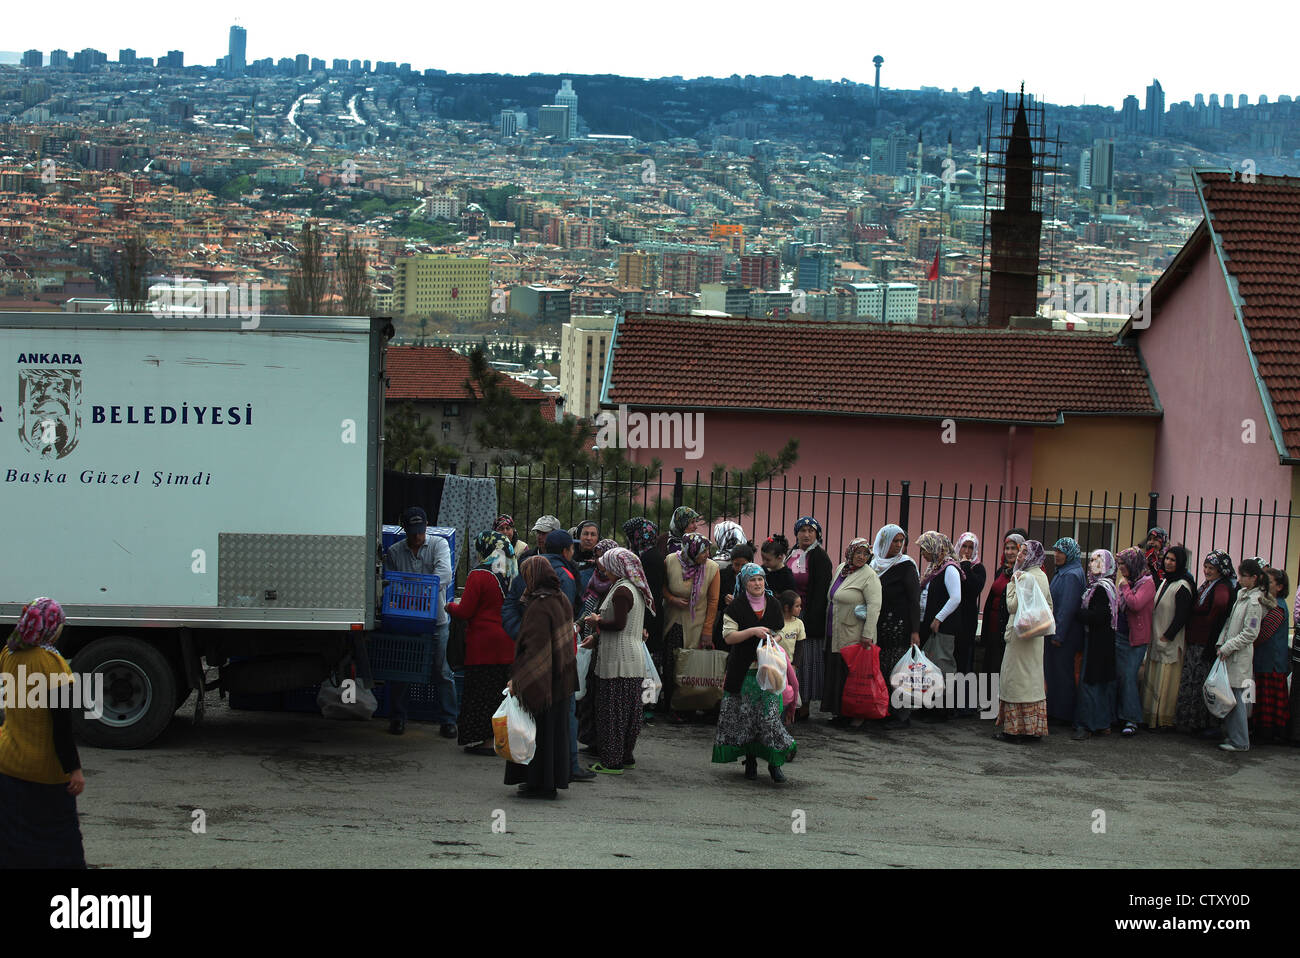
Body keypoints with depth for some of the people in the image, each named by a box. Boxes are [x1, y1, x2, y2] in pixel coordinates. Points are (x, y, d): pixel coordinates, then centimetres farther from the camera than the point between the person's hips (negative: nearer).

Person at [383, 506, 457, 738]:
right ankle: (398, 717, 18)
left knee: (442, 671, -1)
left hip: (435, 617, -2)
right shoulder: (394, 552, 7)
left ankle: (448, 719, 5)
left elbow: (444, 573, -14)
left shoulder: (438, 544, 2)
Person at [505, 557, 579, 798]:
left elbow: (534, 648, -24)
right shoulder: (562, 600, 6)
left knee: (539, 731, 0)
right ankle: (553, 779, 22)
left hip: (541, 677, -9)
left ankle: (541, 783, 5)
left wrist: (516, 678, -19)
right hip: (561, 677, 9)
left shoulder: (539, 607, -21)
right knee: (555, 729, 15)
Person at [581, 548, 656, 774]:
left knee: (612, 709, -6)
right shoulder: (636, 590, 16)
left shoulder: (621, 590, -14)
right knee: (628, 709, 14)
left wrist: (597, 623, -6)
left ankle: (612, 762, -6)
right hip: (634, 661, 10)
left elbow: (619, 624, -22)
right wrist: (596, 637, 20)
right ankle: (626, 757, 20)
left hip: (619, 661, -10)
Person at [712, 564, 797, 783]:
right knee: (743, 716, 2)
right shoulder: (736, 607, -2)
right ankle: (750, 760, 16)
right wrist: (752, 631, -20)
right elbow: (728, 636, -9)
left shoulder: (773, 605, 8)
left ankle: (774, 762, -3)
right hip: (742, 670, -1)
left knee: (770, 714, -8)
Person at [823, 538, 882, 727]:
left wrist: (867, 635, -24)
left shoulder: (869, 576, -12)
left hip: (853, 637, -8)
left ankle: (848, 715, 3)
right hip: (835, 634, 8)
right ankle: (838, 713, 17)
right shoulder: (841, 568, 13)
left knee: (849, 674, -5)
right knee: (835, 673, 10)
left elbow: (874, 605, -19)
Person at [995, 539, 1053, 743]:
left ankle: (1016, 729, -3)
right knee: (1034, 677, 12)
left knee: (1017, 680, -5)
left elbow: (1013, 606, -18)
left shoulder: (1026, 577, -17)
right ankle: (1034, 727, 15)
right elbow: (1049, 606, 19)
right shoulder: (1042, 576, 12)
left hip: (1021, 633, -9)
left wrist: (1013, 584, -10)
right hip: (1035, 634, 9)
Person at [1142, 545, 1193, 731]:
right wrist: (1155, 637, 13)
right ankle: (1150, 717, 15)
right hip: (1157, 639, 9)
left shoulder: (1182, 586, -13)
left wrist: (1166, 637, -17)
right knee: (1152, 679, 10)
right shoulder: (1165, 582, 13)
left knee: (1165, 682, -4)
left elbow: (1181, 616, -17)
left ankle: (1163, 719, 2)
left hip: (1171, 642, -9)